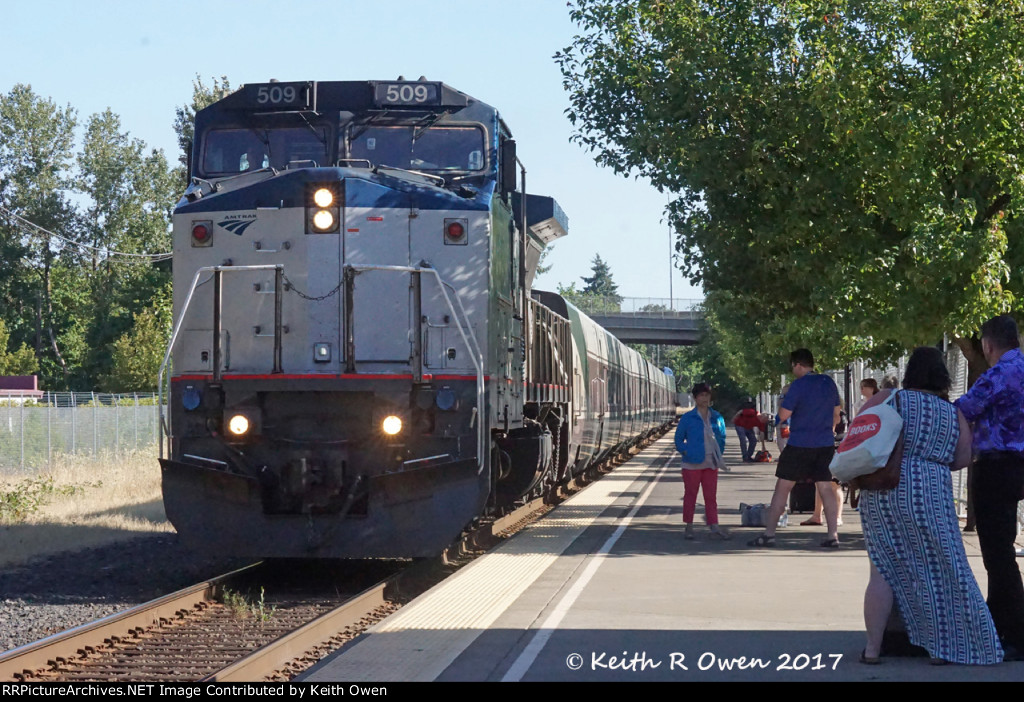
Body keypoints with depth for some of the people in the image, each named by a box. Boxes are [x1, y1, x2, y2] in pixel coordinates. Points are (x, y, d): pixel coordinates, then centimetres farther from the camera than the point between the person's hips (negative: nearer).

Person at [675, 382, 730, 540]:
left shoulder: (716, 418, 8)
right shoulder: (688, 418, -1)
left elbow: (722, 437, 19)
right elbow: (678, 438, 4)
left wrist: (719, 454, 9)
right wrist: (685, 451, -9)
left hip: (711, 463, 3)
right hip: (693, 463, -3)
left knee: (711, 496, 2)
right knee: (690, 495, 5)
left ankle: (714, 528, 0)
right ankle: (689, 527, 14)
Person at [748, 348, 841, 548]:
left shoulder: (798, 386, -13)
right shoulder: (829, 383, 6)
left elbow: (783, 415, -12)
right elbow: (836, 414, 15)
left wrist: (785, 397, 4)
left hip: (799, 445, -5)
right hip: (825, 445, 5)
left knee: (782, 487, 3)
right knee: (825, 488, 5)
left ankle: (769, 533, 4)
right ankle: (833, 535, -1)